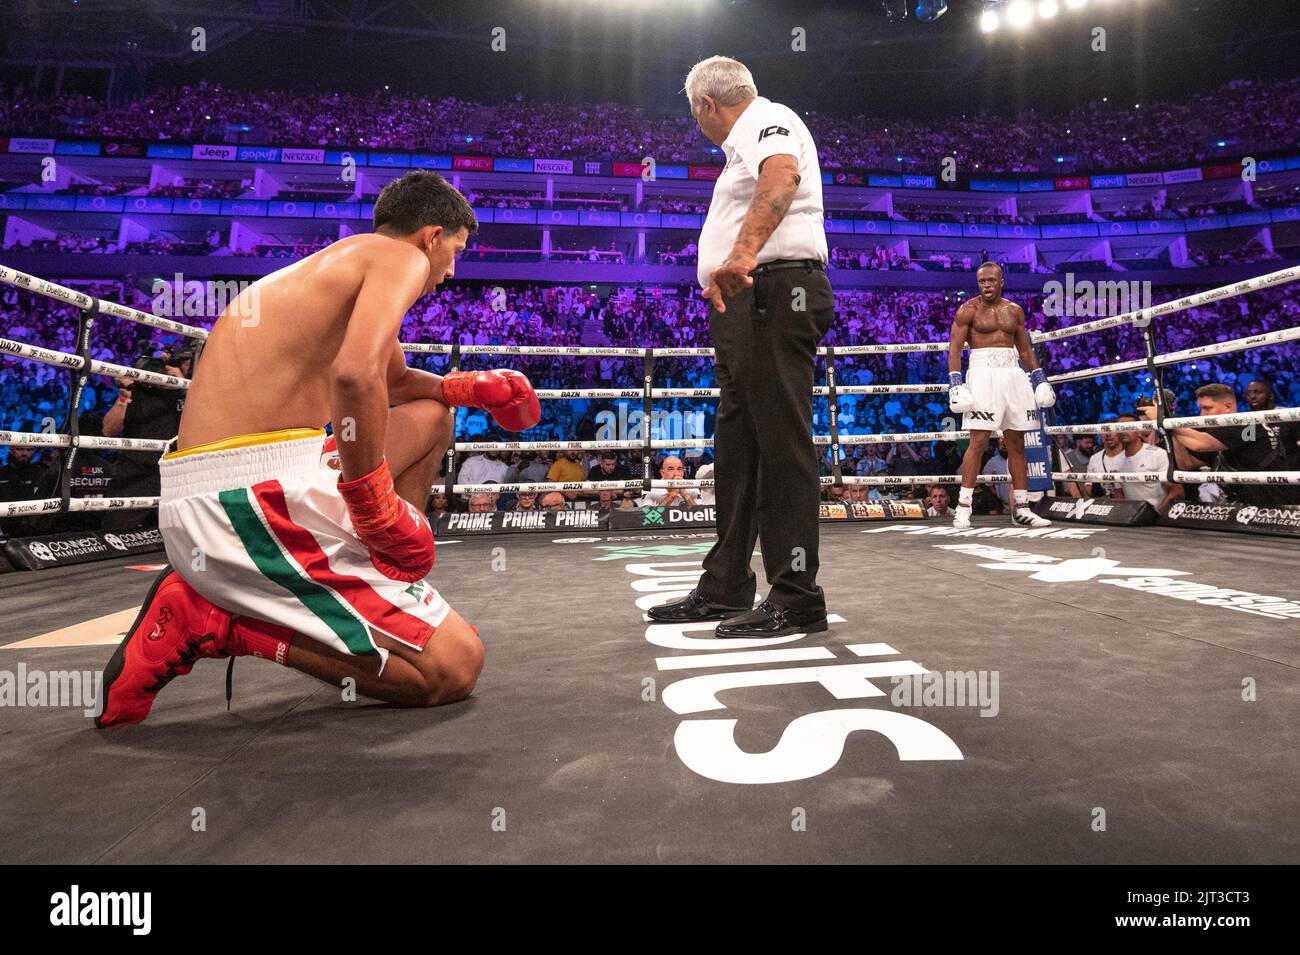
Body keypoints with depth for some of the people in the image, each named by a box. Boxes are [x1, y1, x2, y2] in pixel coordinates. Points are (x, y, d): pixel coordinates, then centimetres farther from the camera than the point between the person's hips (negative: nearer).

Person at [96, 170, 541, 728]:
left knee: (430, 414, 27)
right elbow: (356, 374, -26)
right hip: (255, 498, -10)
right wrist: (376, 508, -16)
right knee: (454, 667, -11)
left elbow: (391, 379, 40)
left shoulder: (331, 263, 24)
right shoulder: (401, 255, -4)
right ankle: (207, 619, -5)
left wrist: (473, 387, 26)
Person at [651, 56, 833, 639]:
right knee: (737, 445, 10)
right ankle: (725, 587, 18)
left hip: (775, 290, -11)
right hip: (748, 303, 11)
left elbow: (782, 176, -26)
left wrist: (743, 252, -41)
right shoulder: (750, 141, 31)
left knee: (781, 443, -12)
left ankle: (797, 598, -8)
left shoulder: (767, 121, -2)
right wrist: (724, 284, 48)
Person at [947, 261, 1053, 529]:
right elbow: (954, 348, -6)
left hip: (1013, 375, 5)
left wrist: (1040, 379, 14)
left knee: (1017, 443, 6)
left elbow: (1025, 349, 20)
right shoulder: (968, 309, 1)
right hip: (983, 374, -5)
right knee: (979, 441, -13)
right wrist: (955, 384, -16)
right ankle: (963, 508, -9)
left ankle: (1021, 509, 12)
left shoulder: (1014, 310, 15)